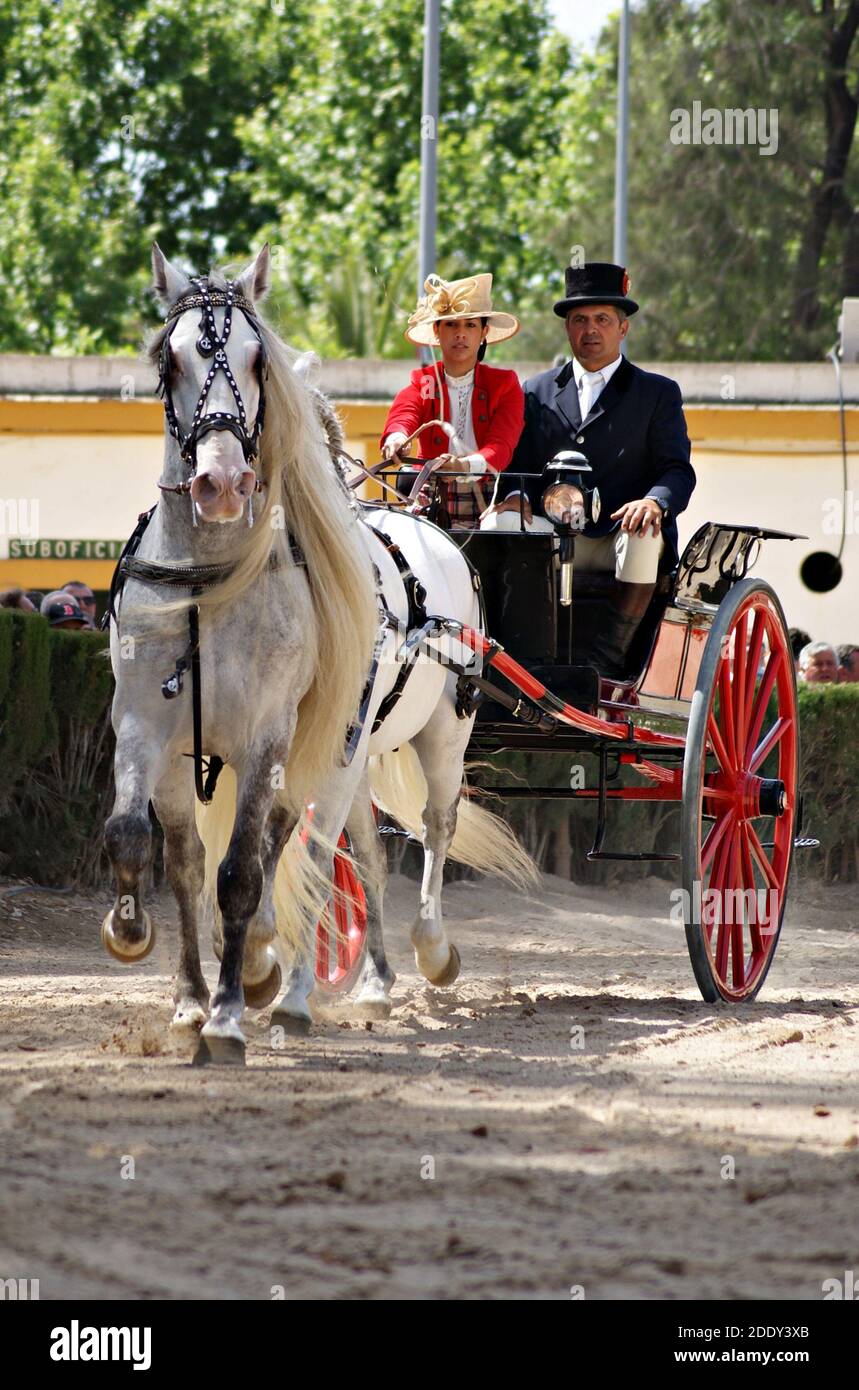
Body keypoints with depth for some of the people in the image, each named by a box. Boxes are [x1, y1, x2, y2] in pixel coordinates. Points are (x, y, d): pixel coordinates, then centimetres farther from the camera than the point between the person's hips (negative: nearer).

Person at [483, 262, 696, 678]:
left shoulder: (658, 393, 11)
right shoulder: (537, 392, 19)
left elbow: (678, 470, 0)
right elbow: (519, 466, 15)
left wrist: (654, 502, -23)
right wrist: (515, 497, -11)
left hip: (620, 539, -2)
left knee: (642, 535, -37)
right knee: (498, 524, -26)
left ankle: (610, 656, -30)